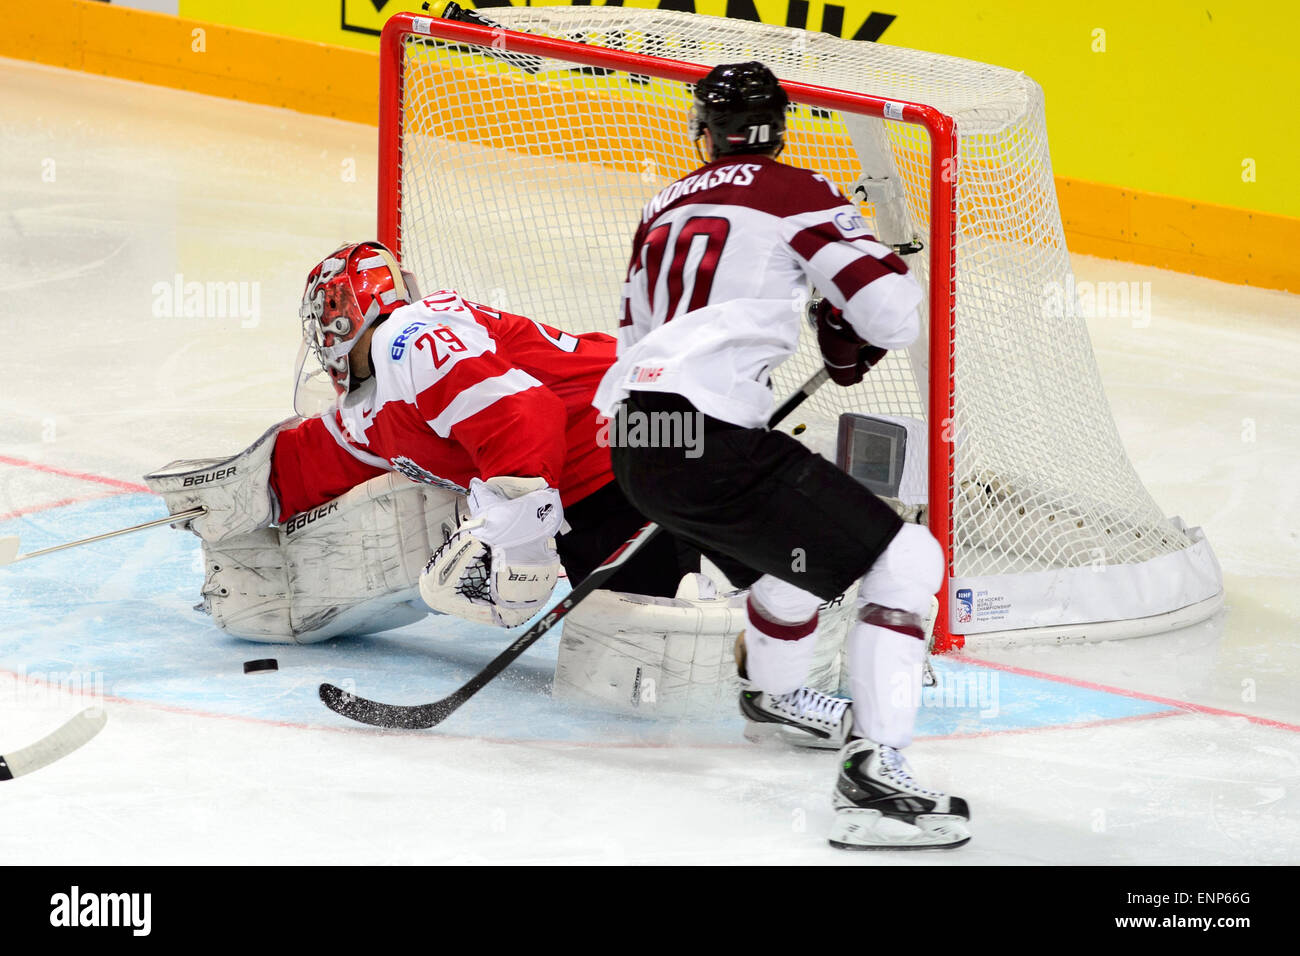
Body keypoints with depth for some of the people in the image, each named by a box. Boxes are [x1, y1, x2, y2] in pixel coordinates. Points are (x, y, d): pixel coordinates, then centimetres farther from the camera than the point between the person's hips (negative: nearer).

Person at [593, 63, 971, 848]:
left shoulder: (664, 209, 22)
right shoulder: (797, 193, 0)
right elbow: (895, 314, -5)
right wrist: (851, 341, 17)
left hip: (634, 438, 8)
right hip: (708, 438, -8)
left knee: (804, 531, 35)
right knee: (906, 559, -6)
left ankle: (773, 691, 56)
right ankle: (872, 771, -20)